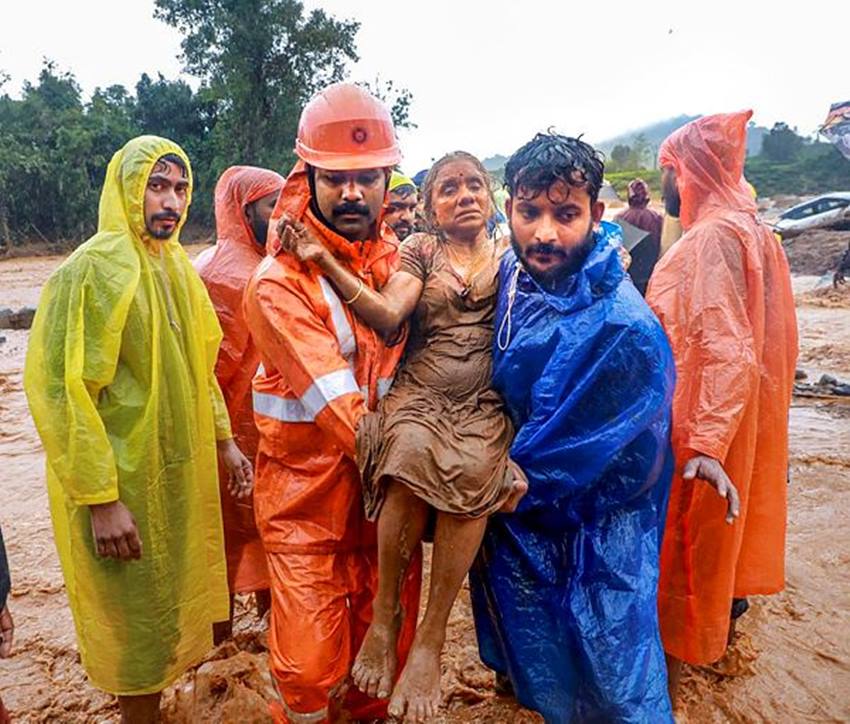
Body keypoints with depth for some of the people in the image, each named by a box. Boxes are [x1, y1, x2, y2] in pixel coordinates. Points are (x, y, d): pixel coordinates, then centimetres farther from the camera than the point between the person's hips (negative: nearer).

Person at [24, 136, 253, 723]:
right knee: (138, 627, 10)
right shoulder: (97, 268, -18)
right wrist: (99, 498, -22)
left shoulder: (175, 263, 7)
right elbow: (63, 389, -21)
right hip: (124, 487, -7)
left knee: (175, 604, 22)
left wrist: (224, 439, 13)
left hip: (179, 473, 8)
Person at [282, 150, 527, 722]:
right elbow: (387, 315, -6)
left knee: (472, 474, -32)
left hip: (483, 406, 1)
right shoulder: (420, 250, 11)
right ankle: (384, 618, -12)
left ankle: (430, 642, -17)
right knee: (413, 455, -34)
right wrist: (326, 261, -16)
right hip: (417, 396, 0)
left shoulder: (512, 257, 16)